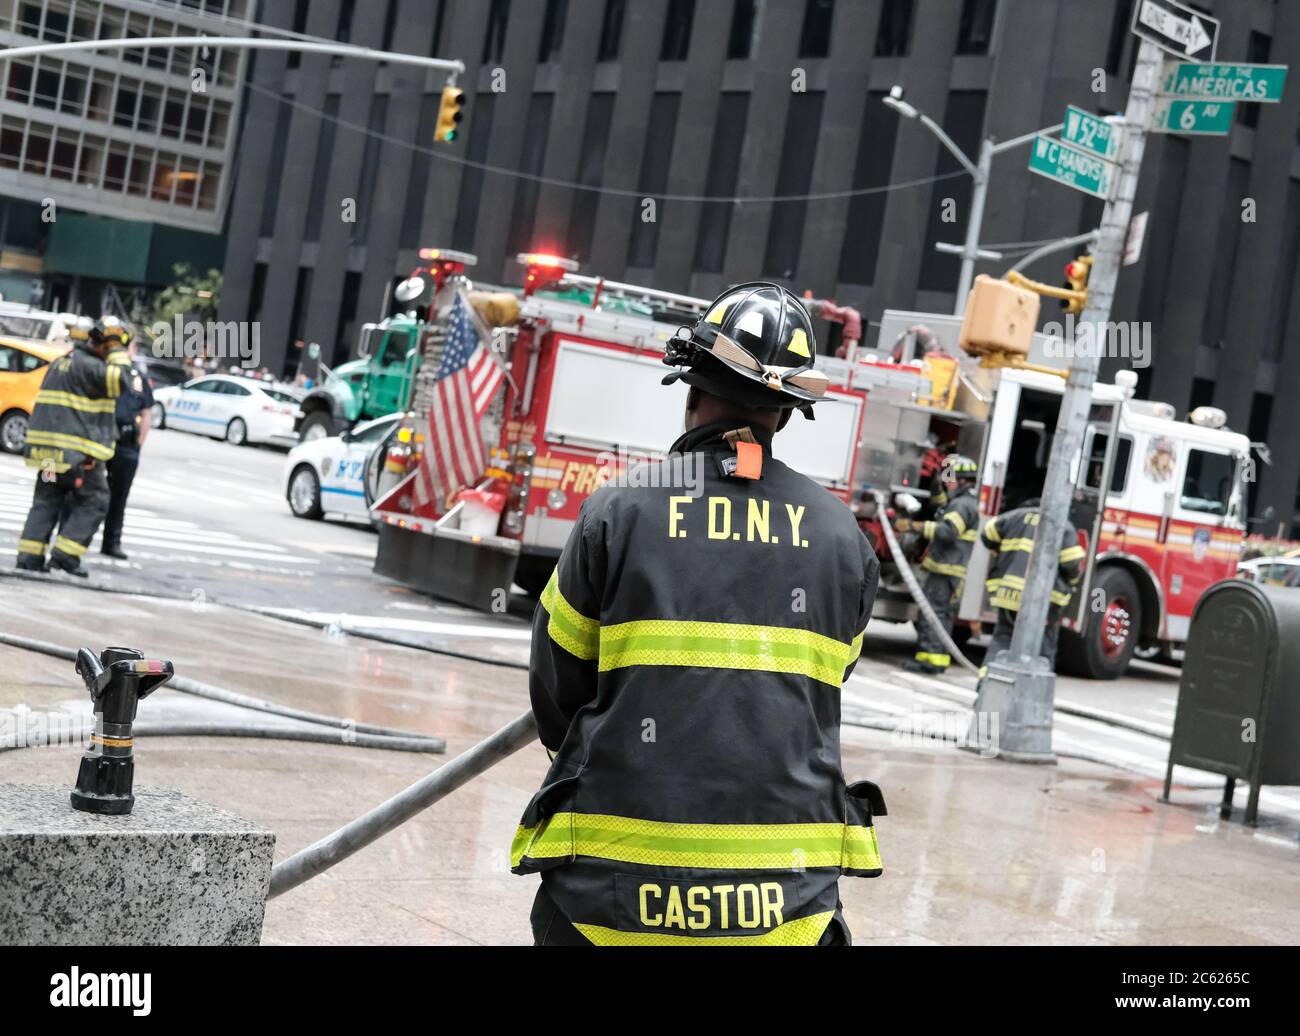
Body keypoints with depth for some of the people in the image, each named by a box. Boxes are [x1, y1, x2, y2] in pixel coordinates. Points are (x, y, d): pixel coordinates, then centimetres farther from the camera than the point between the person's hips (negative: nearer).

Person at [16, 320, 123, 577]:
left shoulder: (61, 363, 19)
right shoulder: (89, 366, -12)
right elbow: (120, 380, -20)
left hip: (49, 447, 9)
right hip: (78, 450, -9)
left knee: (46, 499, 11)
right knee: (93, 501, -1)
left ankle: (29, 555, 4)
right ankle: (66, 555, -8)